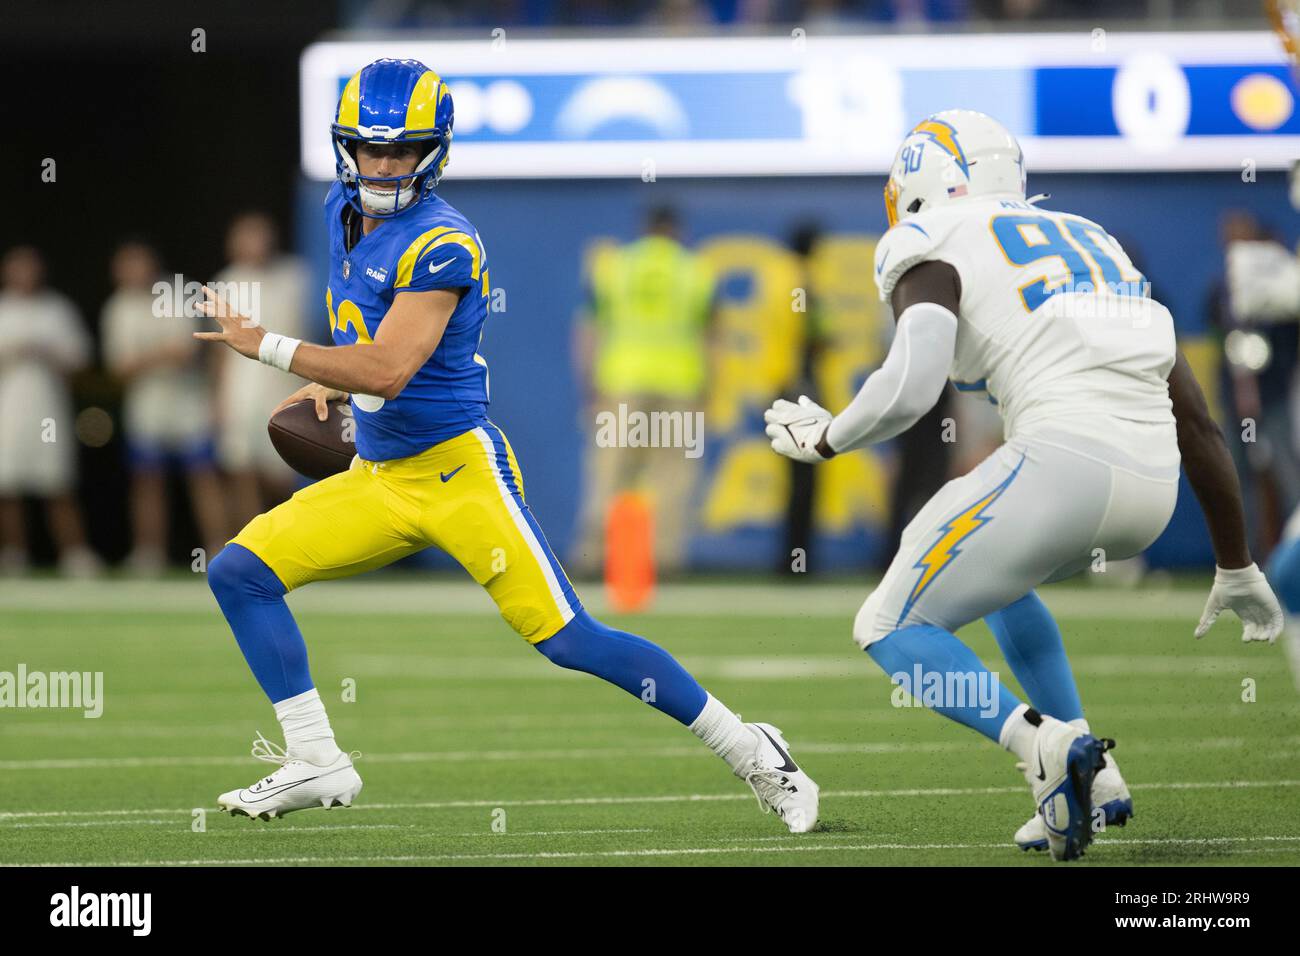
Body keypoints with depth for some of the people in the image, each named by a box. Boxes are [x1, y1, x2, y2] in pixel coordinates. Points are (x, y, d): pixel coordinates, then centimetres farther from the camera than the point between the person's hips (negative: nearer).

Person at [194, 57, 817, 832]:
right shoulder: (348, 214, 9)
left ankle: (754, 755, -2)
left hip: (460, 473, -8)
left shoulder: (440, 245, -18)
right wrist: (331, 384, 12)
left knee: (567, 638, -13)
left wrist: (264, 346, -21)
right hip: (378, 480, 8)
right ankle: (316, 762, 3)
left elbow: (387, 369, -27)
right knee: (241, 572, -3)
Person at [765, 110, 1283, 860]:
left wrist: (823, 437, 9)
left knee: (895, 628, 10)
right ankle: (1092, 775, 21)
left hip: (1064, 459, -7)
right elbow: (1197, 425, 26)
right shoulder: (1090, 243, 27)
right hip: (1152, 488, 7)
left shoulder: (935, 251, 7)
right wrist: (1237, 568, 34)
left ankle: (1048, 744, -15)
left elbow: (910, 387, -12)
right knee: (994, 573, 34)